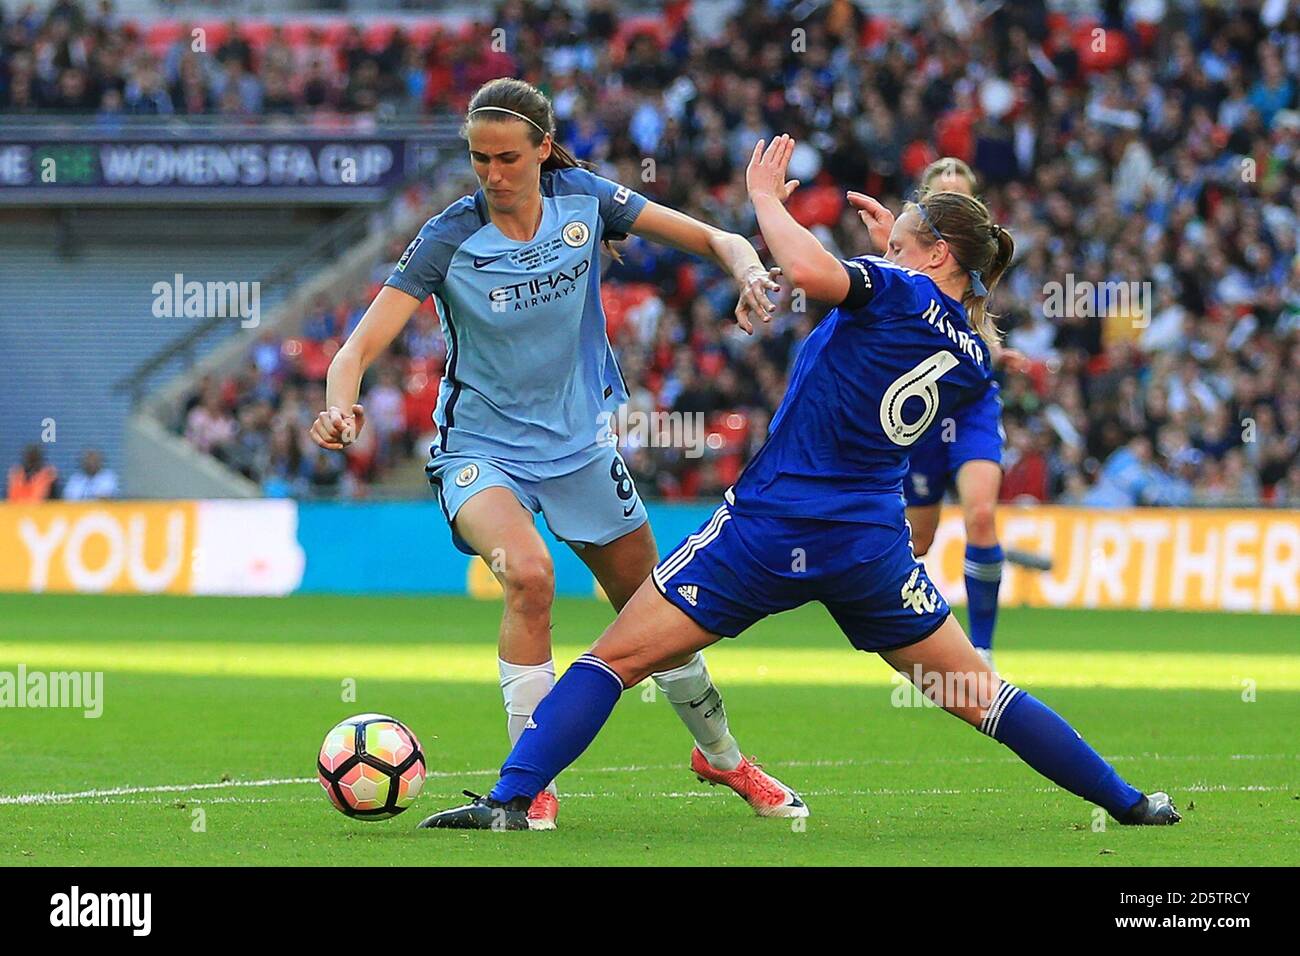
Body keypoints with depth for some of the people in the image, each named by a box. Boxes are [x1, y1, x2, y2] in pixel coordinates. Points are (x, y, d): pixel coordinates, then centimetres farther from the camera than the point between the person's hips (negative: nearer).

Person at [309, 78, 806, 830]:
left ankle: (722, 757, 40)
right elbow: (362, 346, -23)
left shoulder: (584, 200, -10)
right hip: (482, 450, -3)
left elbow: (714, 239, -5)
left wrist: (749, 270, -27)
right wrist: (340, 405, -44)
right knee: (528, 573, -32)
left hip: (579, 442, 3)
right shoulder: (449, 240, -18)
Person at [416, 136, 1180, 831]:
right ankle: (1124, 800, 17)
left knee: (616, 659, 0)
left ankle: (511, 798, -12)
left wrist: (767, 198, -11)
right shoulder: (976, 360, 10)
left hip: (769, 527, -5)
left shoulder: (895, 292, -8)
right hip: (873, 545, 5)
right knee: (976, 693, 17)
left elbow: (811, 271, -28)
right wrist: (897, 257, 28)